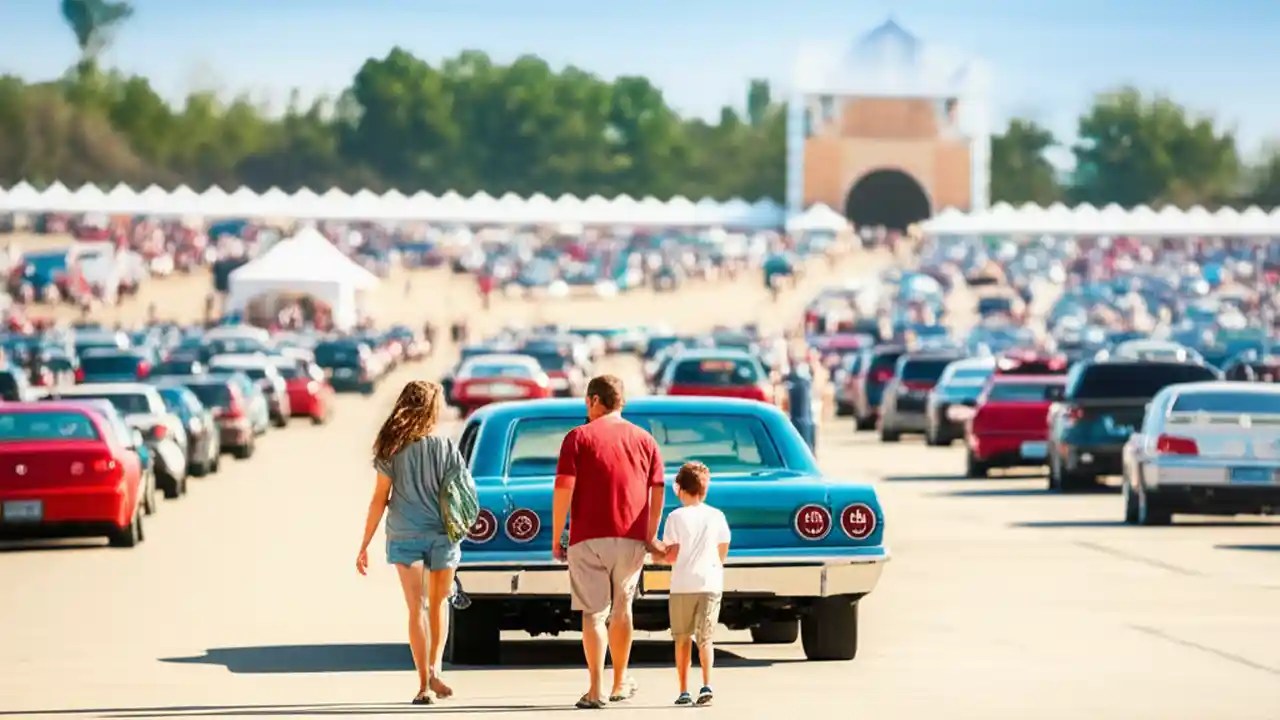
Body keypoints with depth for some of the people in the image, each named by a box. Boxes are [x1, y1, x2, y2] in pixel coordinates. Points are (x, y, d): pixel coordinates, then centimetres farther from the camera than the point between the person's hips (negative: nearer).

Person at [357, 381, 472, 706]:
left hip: (404, 536, 0)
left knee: (416, 608, 5)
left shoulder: (393, 450, -2)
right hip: (442, 535, 0)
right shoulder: (446, 448, -3)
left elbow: (379, 500, -2)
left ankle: (423, 685, 1)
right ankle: (434, 668, 7)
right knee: (438, 604, 19)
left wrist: (364, 546, 2)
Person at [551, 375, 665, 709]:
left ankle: (596, 690, -7)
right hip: (631, 538, 3)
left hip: (588, 538, -3)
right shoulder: (644, 440, 8)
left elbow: (564, 489, -10)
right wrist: (651, 536, 13)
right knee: (622, 608, 17)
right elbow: (657, 492, 5)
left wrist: (556, 538, -4)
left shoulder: (579, 437, -2)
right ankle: (620, 683, 26)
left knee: (593, 613, 0)